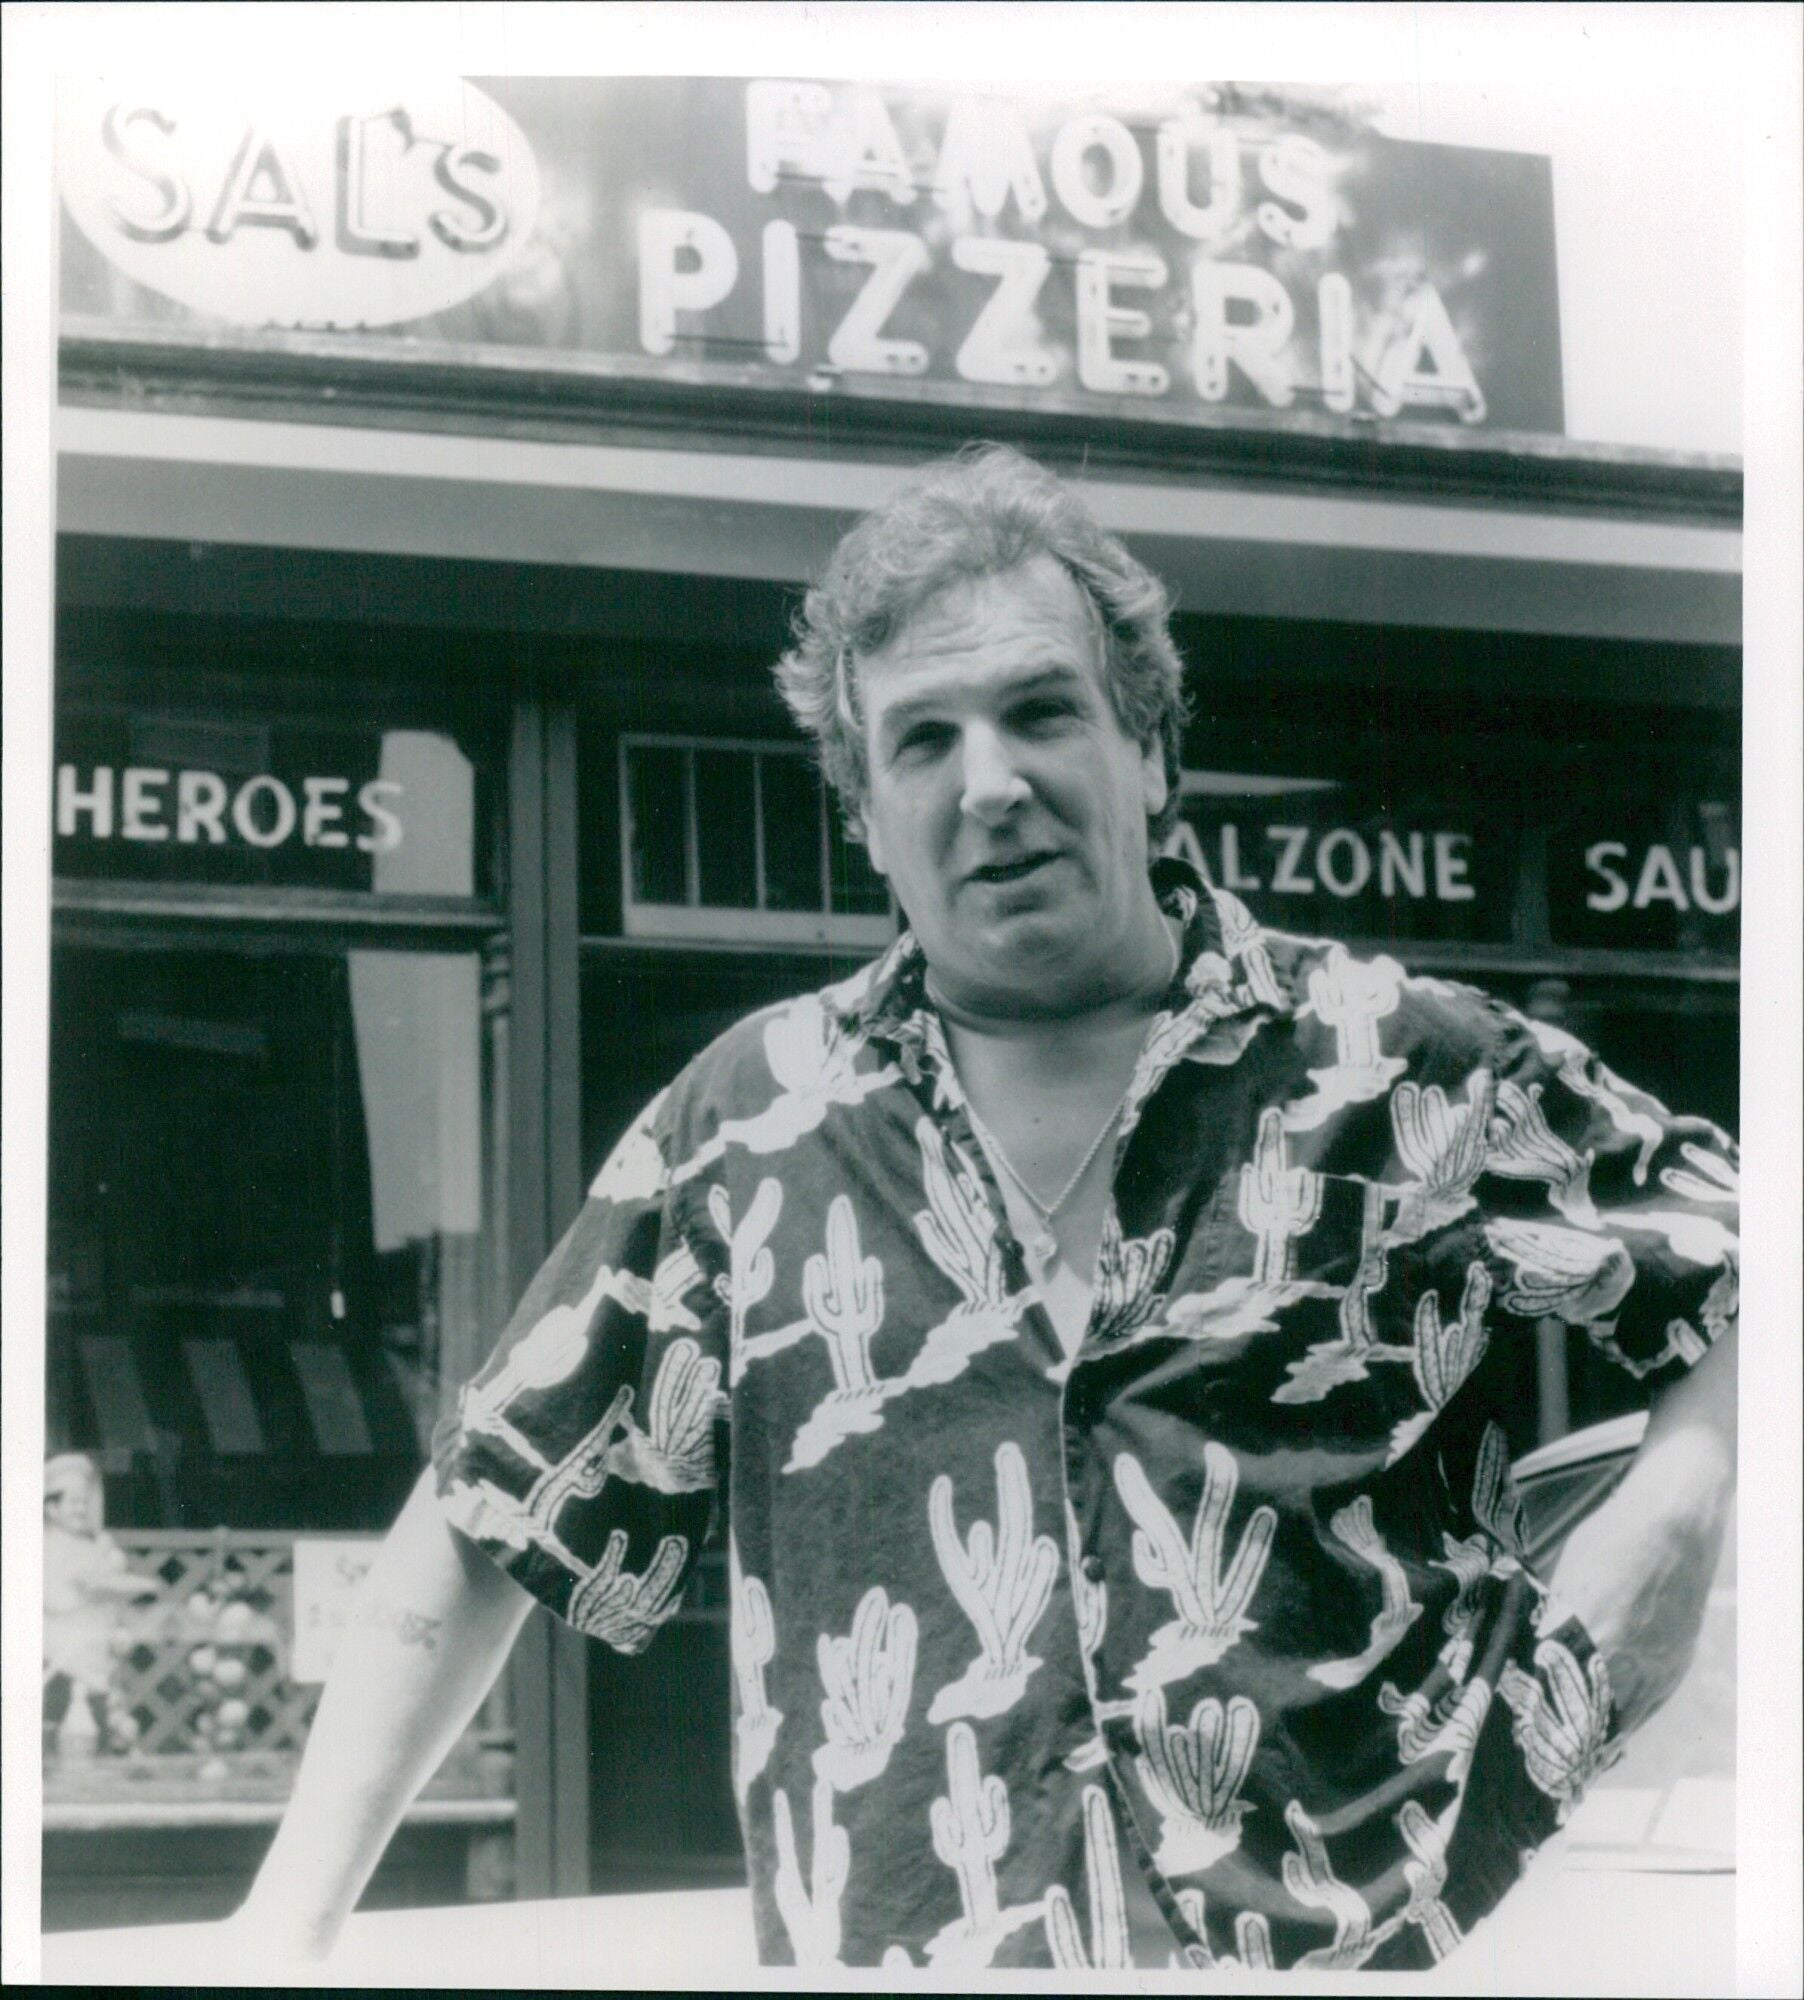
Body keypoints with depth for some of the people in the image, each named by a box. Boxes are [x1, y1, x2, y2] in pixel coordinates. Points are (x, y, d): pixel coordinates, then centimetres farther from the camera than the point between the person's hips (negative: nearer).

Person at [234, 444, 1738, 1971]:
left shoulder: (1399, 1070, 8)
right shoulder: (752, 1120, 12)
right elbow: (489, 1528, 15)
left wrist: (1665, 1520, -3)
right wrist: (288, 1931, 9)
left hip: (1394, 1949, 0)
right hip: (899, 1950, 1)